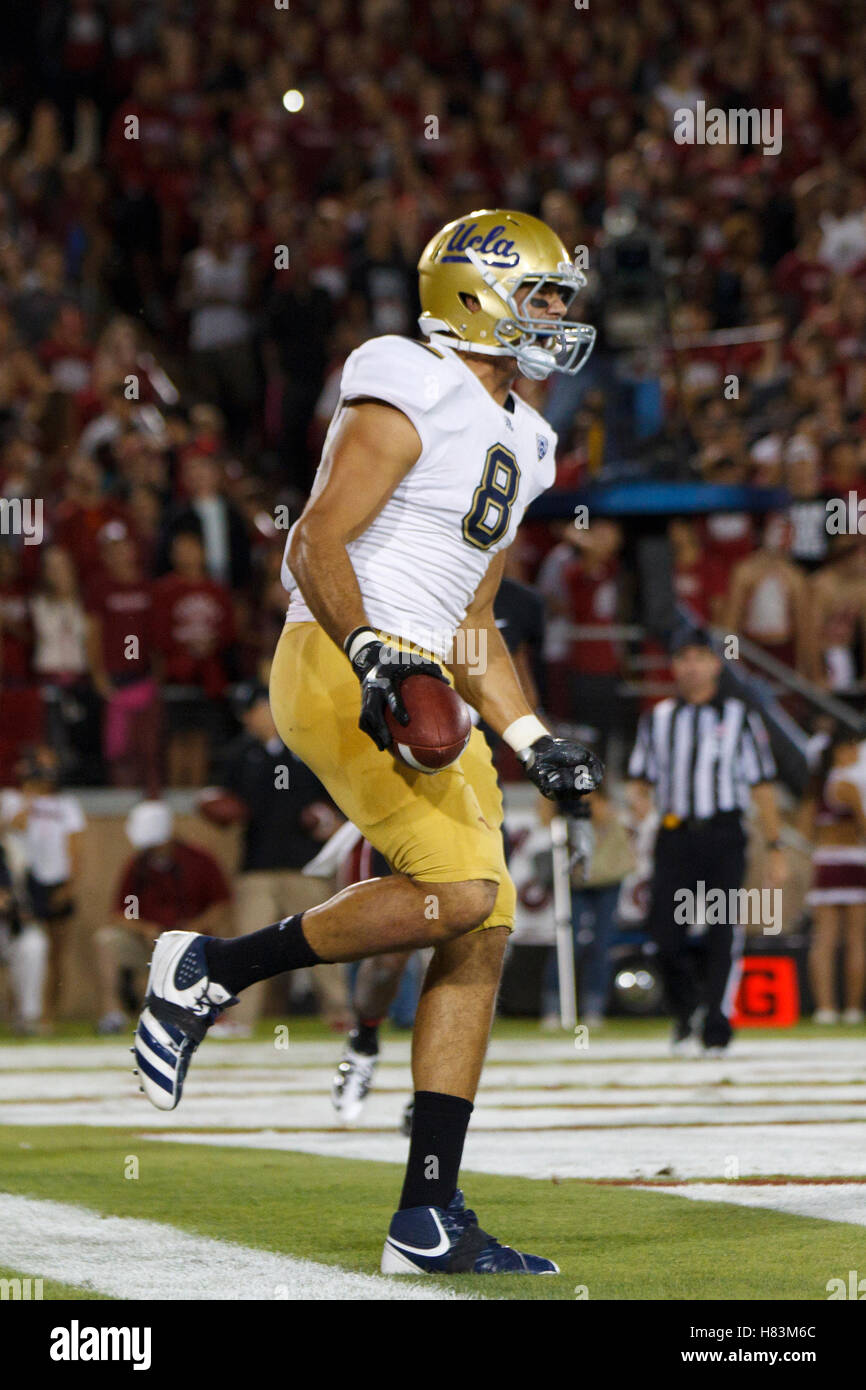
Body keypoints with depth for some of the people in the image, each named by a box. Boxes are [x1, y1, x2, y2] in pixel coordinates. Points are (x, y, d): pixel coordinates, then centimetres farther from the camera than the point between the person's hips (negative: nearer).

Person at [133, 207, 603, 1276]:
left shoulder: (512, 443, 22)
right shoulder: (407, 401, -7)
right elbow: (314, 546, -14)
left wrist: (536, 746, 16)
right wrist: (371, 655, -26)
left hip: (424, 689, 9)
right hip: (337, 668, -9)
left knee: (482, 938, 1)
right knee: (460, 891, -23)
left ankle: (427, 1222, 3)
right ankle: (213, 969, -7)